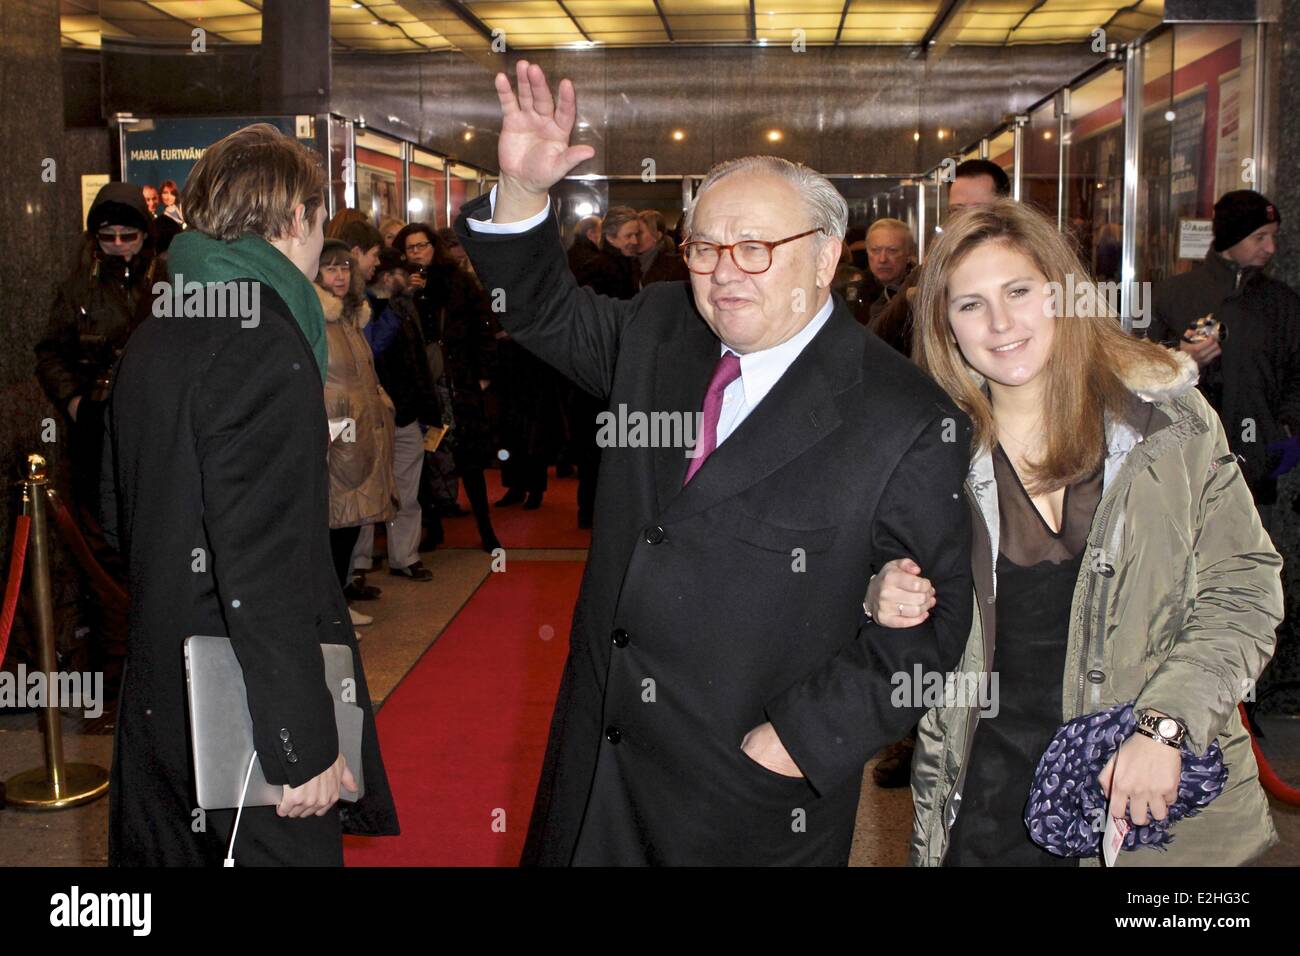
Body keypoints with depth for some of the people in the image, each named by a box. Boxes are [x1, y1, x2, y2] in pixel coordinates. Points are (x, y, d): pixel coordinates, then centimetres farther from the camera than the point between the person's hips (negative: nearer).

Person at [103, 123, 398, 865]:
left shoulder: (153, 337, 10)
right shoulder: (264, 344, -18)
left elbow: (122, 512, 19)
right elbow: (264, 566, -24)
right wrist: (303, 744, -21)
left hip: (158, 703, 9)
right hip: (245, 721, -9)